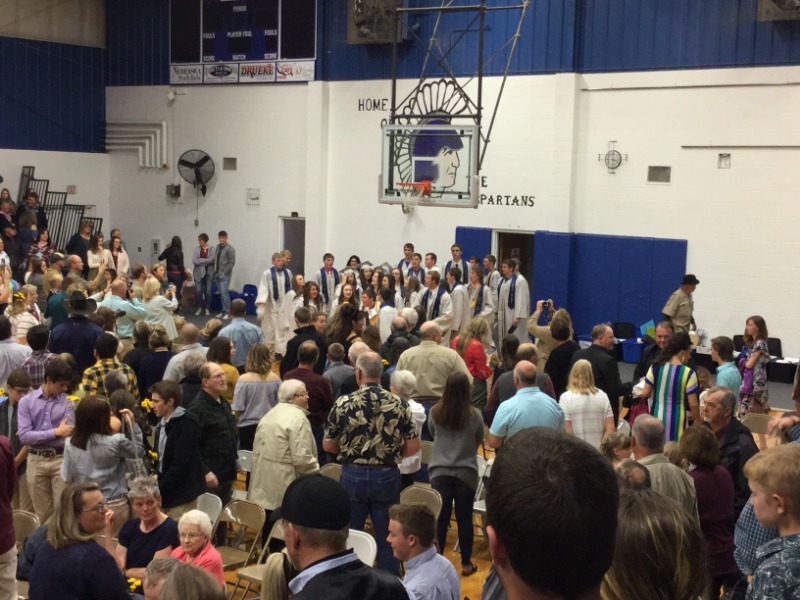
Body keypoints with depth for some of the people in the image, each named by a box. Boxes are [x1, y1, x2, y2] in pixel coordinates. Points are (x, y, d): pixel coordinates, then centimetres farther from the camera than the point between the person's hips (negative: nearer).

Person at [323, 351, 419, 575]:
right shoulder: (398, 404, -6)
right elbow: (413, 446, -5)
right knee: (387, 540, 10)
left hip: (353, 475, 0)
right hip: (387, 477, 1)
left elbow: (327, 445, 0)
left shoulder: (343, 404, -8)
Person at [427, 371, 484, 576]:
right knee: (464, 518, 8)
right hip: (466, 471, -1)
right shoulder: (474, 415, -10)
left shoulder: (435, 412, -6)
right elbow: (479, 440, 7)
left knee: (440, 518, 8)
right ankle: (466, 563, 17)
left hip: (440, 471, 1)